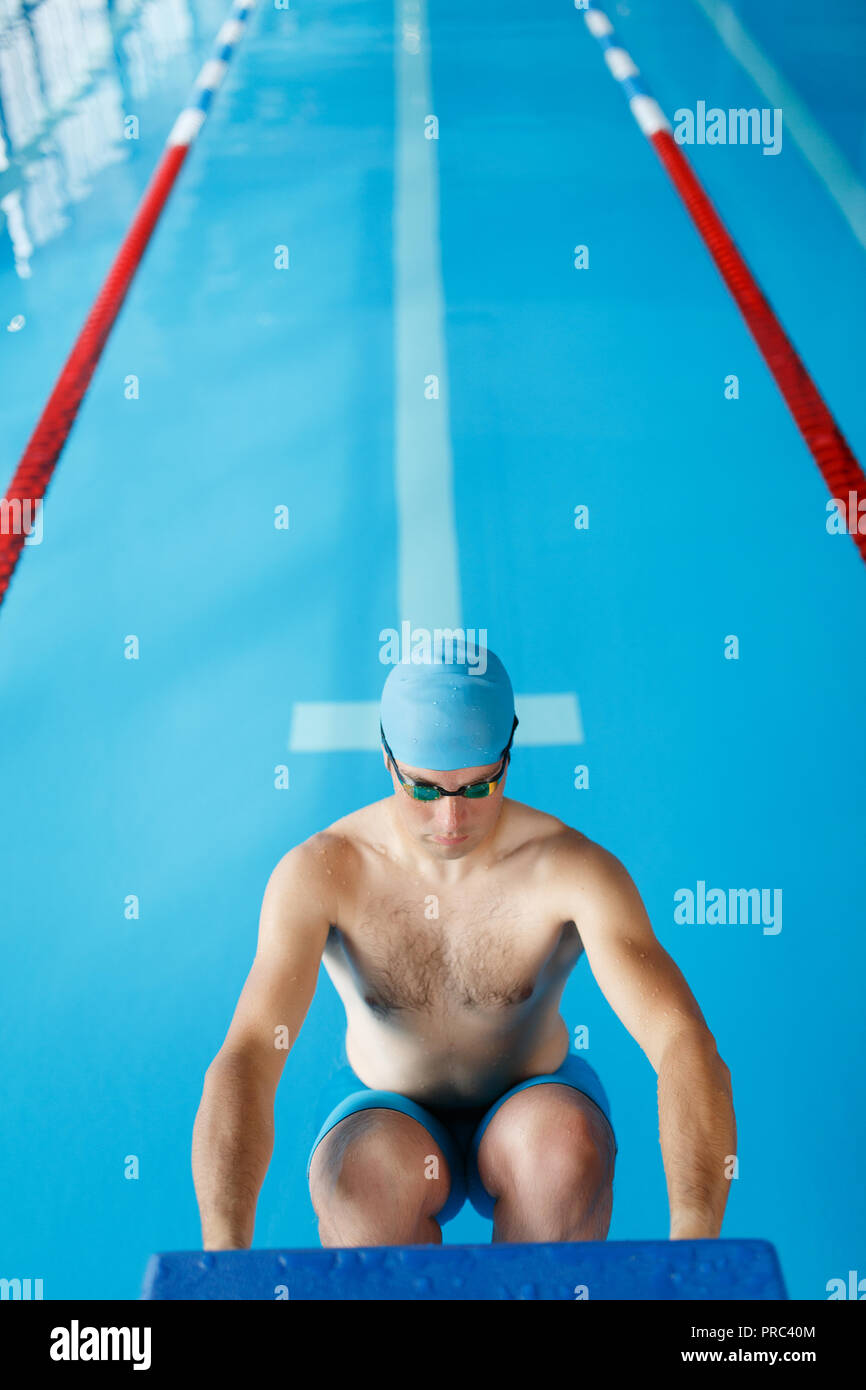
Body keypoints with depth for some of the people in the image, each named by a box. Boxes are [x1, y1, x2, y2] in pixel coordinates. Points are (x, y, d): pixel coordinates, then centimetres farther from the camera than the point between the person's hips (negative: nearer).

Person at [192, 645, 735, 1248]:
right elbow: (244, 1056, -30)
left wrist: (693, 1242, -47)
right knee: (362, 1177, -33)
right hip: (386, 1113, 0)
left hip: (531, 1106, 0)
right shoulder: (319, 873, -22)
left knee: (570, 1145, -33)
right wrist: (226, 1252, -45)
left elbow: (685, 1041, -33)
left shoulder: (572, 869, -24)